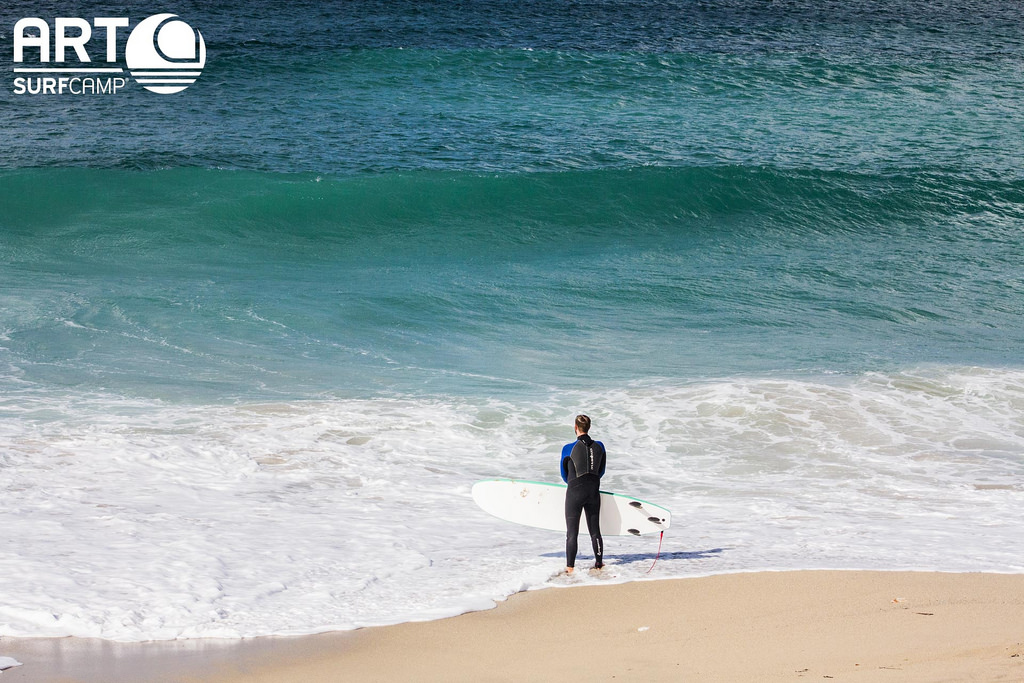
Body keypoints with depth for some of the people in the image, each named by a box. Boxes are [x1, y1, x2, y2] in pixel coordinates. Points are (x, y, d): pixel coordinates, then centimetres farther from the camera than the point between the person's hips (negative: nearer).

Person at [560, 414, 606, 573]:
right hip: (594, 492, 4)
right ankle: (599, 563, 23)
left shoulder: (568, 449, -11)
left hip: (574, 493, -4)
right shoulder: (599, 446, 0)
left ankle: (570, 567, 0)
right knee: (595, 530, 15)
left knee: (572, 532, 2)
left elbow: (564, 474, 3)